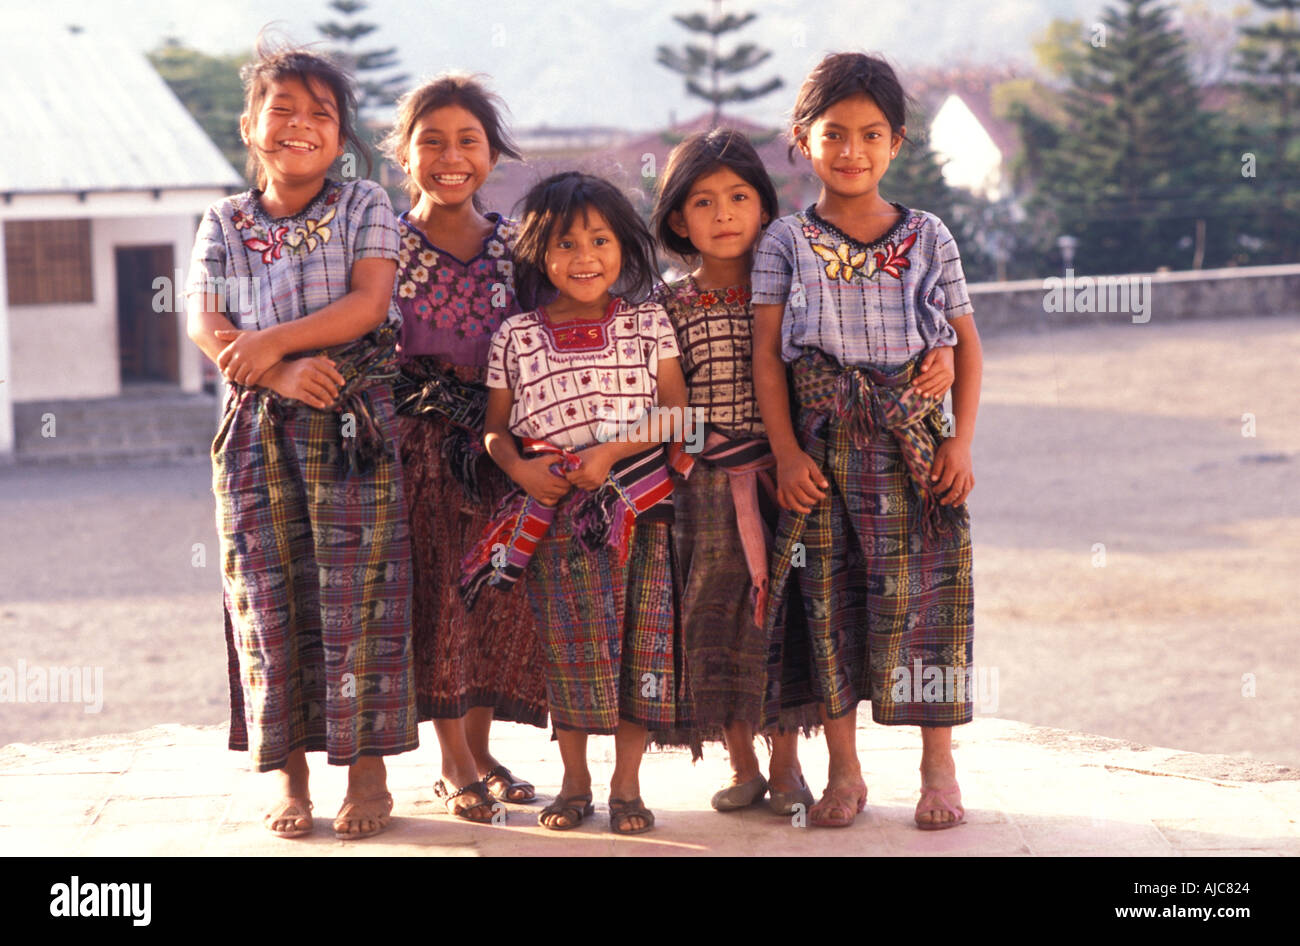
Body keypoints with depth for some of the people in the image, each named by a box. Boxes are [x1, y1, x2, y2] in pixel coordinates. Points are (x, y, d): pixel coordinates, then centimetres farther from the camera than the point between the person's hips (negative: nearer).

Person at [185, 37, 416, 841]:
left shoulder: (365, 208, 6)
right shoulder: (225, 223, 12)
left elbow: (368, 304, -7)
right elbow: (205, 326, 1)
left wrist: (270, 340, -14)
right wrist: (279, 373, -15)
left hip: (356, 427, -2)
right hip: (258, 434, 2)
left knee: (357, 595, -5)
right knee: (268, 597, 1)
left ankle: (369, 770, 4)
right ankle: (290, 775, 9)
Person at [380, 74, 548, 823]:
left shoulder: (517, 247, 7)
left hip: (501, 441, 3)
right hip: (419, 441, -3)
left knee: (503, 589, 2)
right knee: (440, 585, -7)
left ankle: (480, 748, 17)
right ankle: (456, 766, 0)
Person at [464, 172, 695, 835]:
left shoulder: (648, 324, 4)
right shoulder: (515, 336, 5)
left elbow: (676, 415, 0)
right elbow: (495, 428, 10)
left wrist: (612, 451, -13)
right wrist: (519, 468, -10)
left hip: (637, 506, 0)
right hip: (553, 508, 0)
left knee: (640, 641, 0)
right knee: (567, 646, 3)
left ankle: (627, 785, 11)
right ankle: (575, 782, 17)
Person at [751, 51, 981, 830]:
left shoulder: (928, 237, 6)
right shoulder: (787, 242, 4)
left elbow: (967, 344, 8)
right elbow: (766, 352, 1)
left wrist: (960, 442, -2)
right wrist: (786, 452, -7)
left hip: (914, 444, 0)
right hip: (823, 447, 0)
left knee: (924, 594, -1)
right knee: (829, 601, 3)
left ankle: (939, 766, 10)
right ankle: (844, 771, 14)